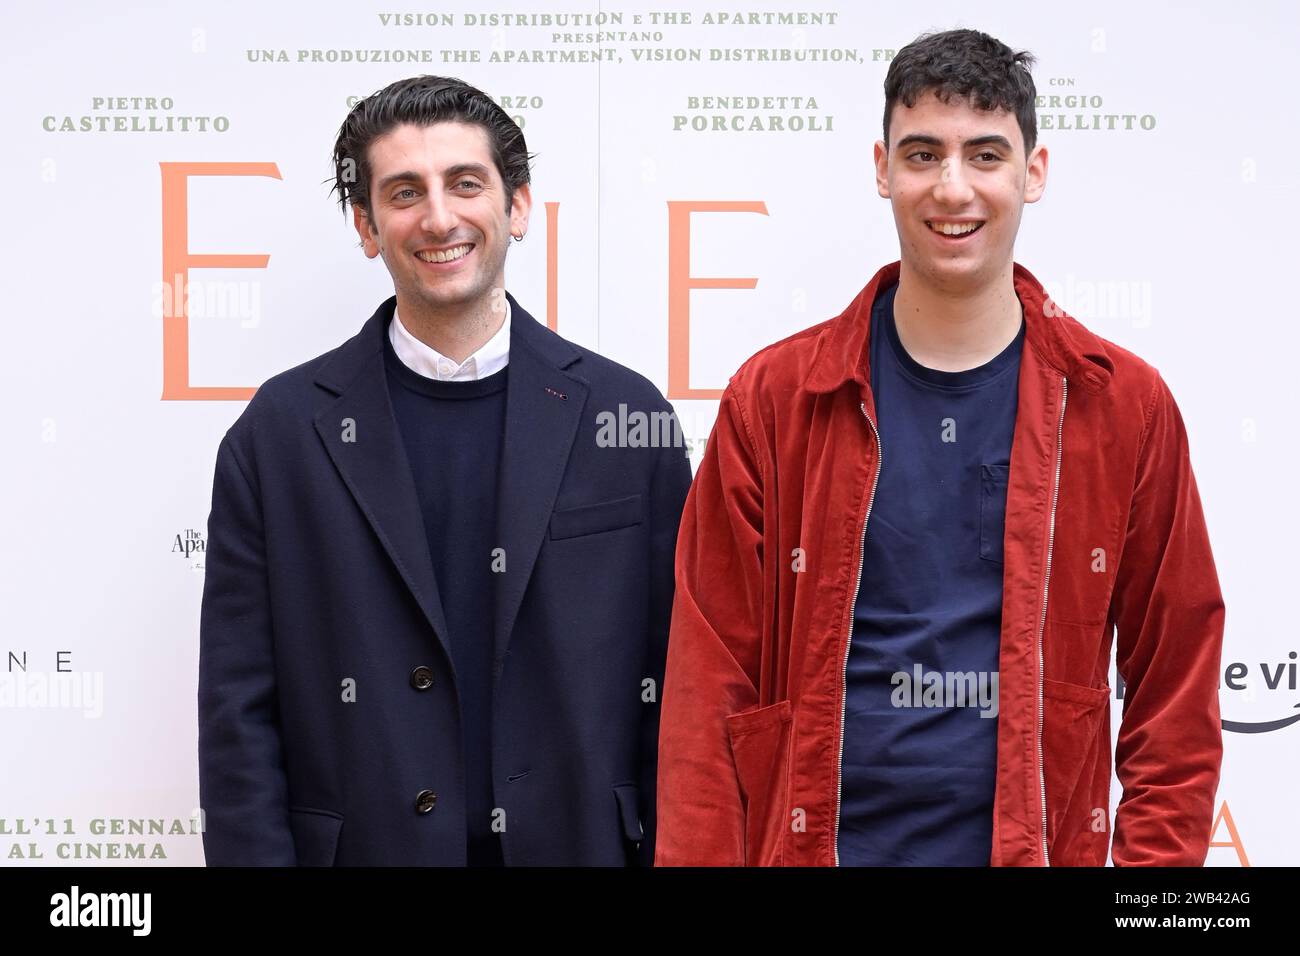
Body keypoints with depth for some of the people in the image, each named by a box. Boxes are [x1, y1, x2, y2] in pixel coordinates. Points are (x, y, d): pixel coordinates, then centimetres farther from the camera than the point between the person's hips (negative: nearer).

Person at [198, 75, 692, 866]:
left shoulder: (629, 416, -1)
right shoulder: (281, 431, -2)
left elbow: (672, 699, 1)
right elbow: (240, 714, -2)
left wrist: (671, 852, -3)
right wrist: (255, 853, -8)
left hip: (579, 844, 1)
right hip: (366, 843, 0)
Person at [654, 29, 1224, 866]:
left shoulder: (1125, 406, -1)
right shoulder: (772, 400, -2)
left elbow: (1176, 696, 1)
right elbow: (709, 689, -3)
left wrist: (1155, 856, -6)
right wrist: (700, 855, -8)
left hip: (1041, 842, 0)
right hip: (811, 839, 0)